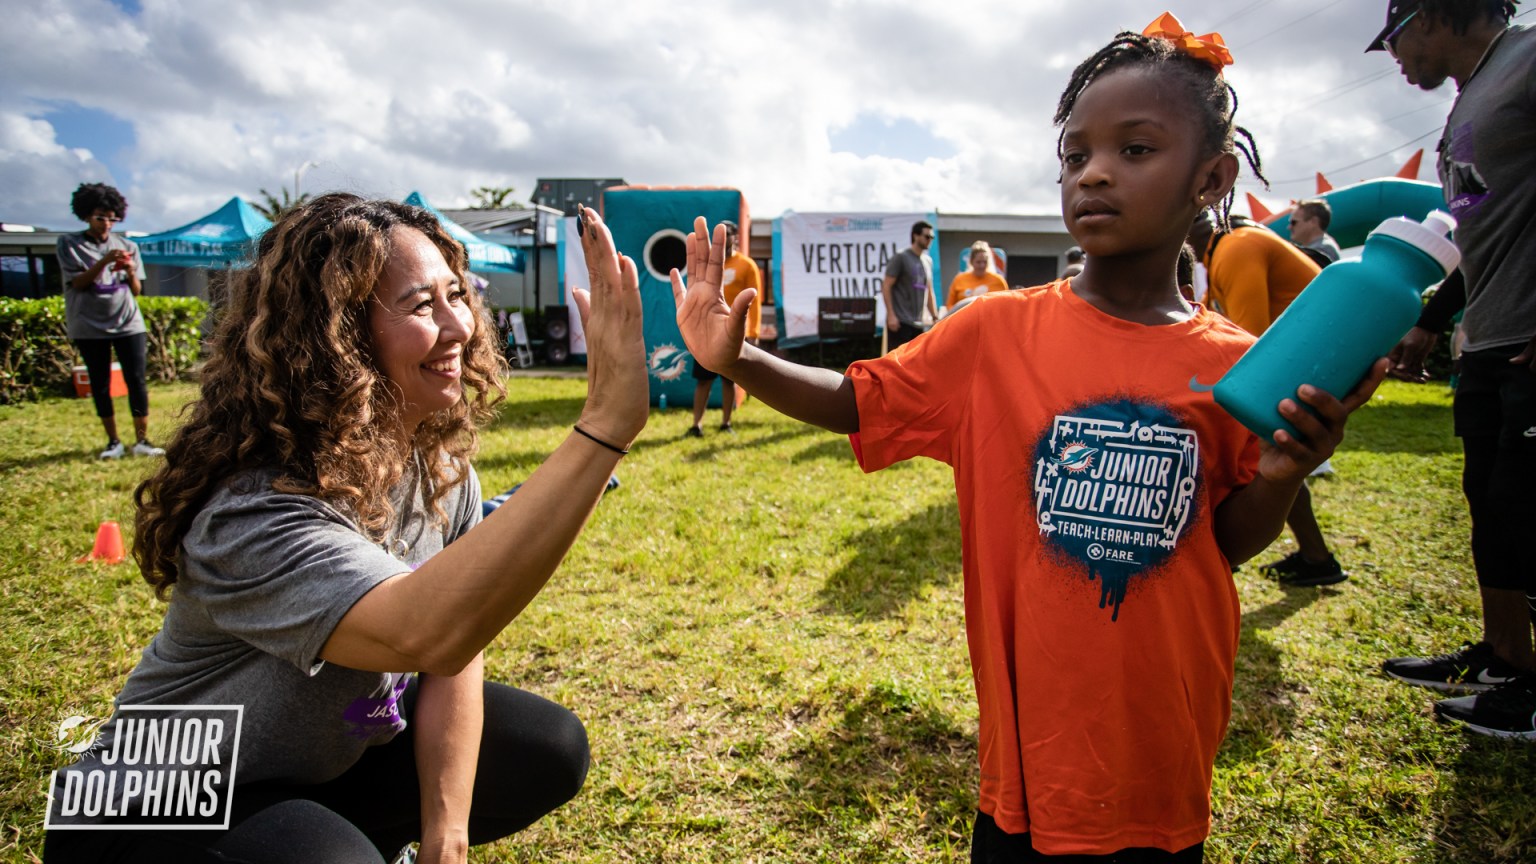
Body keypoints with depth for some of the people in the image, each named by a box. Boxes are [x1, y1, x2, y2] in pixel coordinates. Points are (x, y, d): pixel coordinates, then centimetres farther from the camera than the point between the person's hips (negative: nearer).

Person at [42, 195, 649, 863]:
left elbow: (457, 655, -8)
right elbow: (430, 634, -52)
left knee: (550, 750, -1)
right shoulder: (255, 512, -34)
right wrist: (607, 424, -57)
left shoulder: (442, 465, -11)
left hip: (340, 748, 7)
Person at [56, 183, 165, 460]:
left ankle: (142, 440, 0)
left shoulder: (127, 247, 7)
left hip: (127, 323, 1)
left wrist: (131, 272, -14)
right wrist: (103, 262, -19)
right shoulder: (69, 244, 4)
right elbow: (77, 283, -6)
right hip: (90, 327, 0)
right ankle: (113, 442, 11)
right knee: (100, 384, 4)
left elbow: (137, 291, 7)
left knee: (136, 380, -5)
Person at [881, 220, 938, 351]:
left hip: (919, 322, 7)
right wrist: (891, 315, -15)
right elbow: (886, 287, -8)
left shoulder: (928, 261, 14)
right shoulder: (901, 257, -4)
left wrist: (935, 316, 16)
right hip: (900, 321, -7)